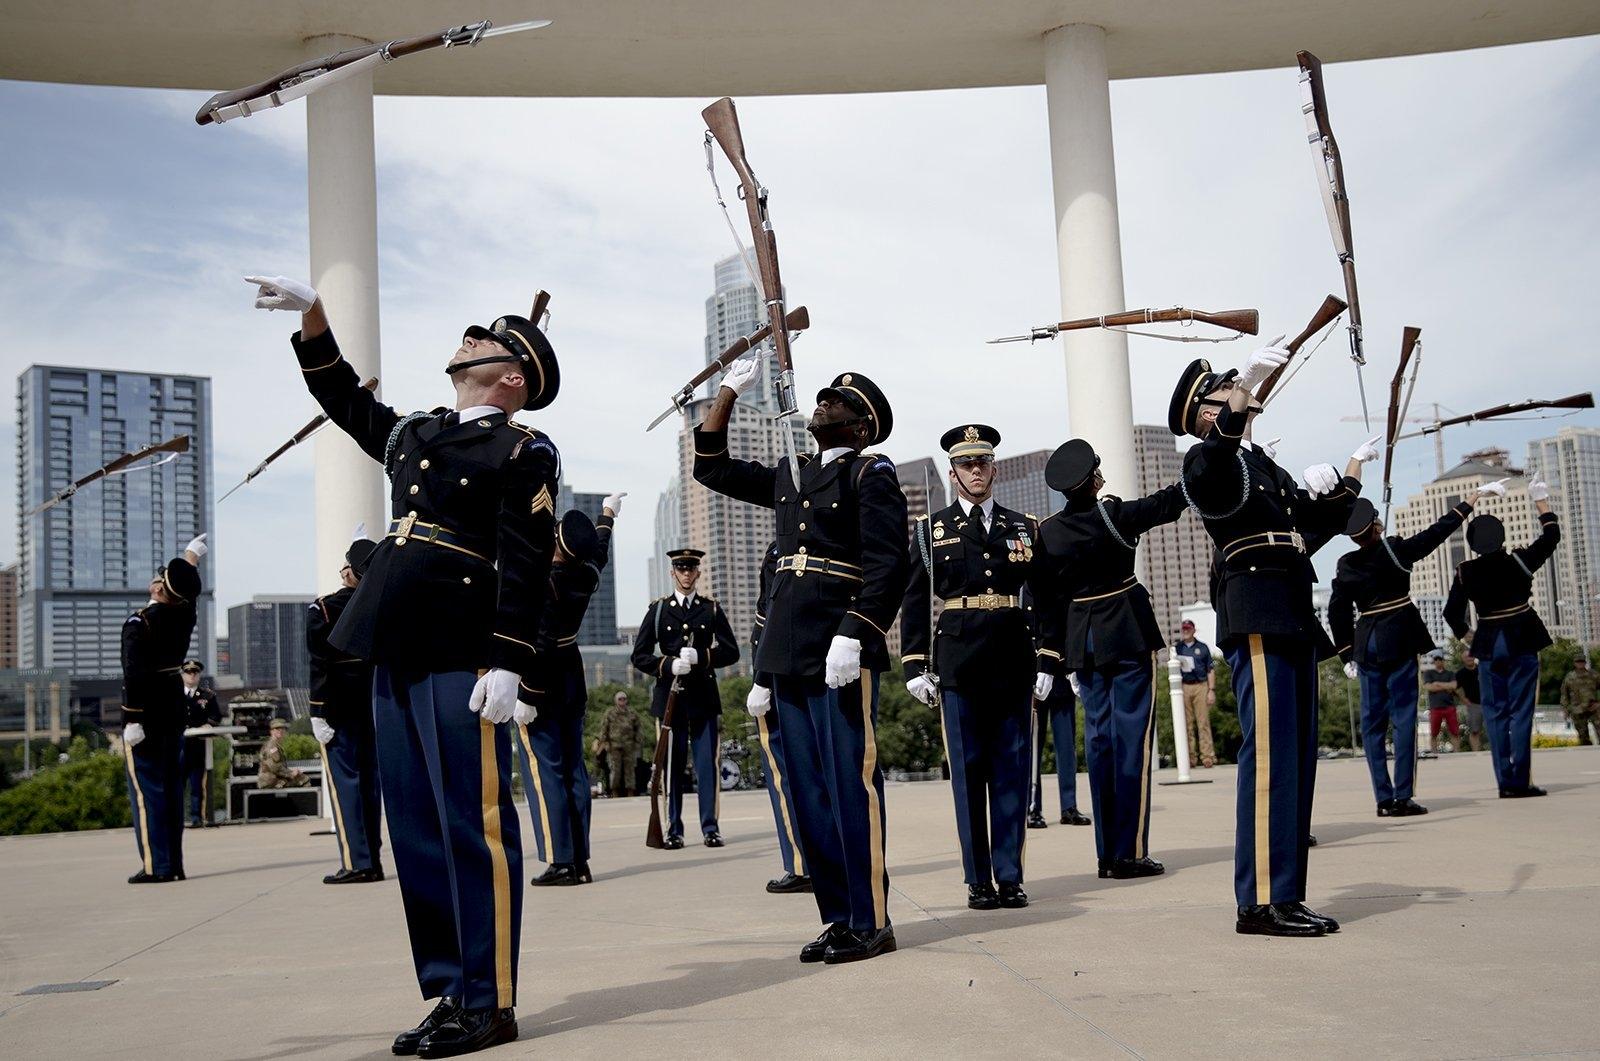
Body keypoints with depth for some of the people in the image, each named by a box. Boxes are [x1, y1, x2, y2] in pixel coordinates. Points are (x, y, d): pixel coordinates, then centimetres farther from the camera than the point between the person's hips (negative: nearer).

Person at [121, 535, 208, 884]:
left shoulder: (139, 623, -17)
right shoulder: (183, 615, 2)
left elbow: (134, 674, -22)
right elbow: (187, 591, 25)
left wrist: (133, 721, -21)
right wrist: (192, 556, 40)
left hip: (145, 714, -7)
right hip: (175, 711, 7)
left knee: (146, 789, -3)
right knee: (172, 787, 10)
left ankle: (156, 865, -5)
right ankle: (174, 863, 13)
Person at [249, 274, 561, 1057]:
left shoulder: (524, 451, -1)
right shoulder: (414, 433, 20)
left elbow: (525, 569, -10)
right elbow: (342, 398, 36)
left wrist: (506, 666, -18)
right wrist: (311, 310, 28)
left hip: (463, 660, -8)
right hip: (395, 657, 8)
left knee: (473, 827, -5)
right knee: (416, 830, 9)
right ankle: (450, 991, 18)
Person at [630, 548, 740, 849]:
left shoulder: (712, 609, 10)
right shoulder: (658, 609, 9)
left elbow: (731, 651, 5)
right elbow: (639, 656, 4)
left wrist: (700, 657, -12)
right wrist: (669, 665, -13)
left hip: (704, 696, 0)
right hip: (670, 696, 0)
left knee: (709, 763, -2)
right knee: (672, 765, 2)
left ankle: (710, 828, 5)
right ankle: (674, 831, 8)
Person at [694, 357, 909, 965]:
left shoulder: (871, 475, -1)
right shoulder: (789, 479, 20)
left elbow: (888, 566, -11)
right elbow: (711, 465, 29)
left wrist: (852, 638, -20)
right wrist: (731, 389, 24)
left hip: (842, 654, -7)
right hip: (789, 653, 7)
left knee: (851, 786, -6)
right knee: (809, 791, 8)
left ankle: (871, 922, 1)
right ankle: (839, 917, 15)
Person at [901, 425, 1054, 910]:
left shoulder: (1027, 528, 12)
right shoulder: (931, 529, 7)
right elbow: (915, 603, 5)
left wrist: (1047, 662, 4)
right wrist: (916, 667, -2)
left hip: (1013, 665, 2)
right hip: (957, 665, -1)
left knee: (1013, 773, 3)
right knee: (968, 773, 2)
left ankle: (1010, 877, 10)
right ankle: (978, 880, 8)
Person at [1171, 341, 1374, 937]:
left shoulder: (1265, 466, 25)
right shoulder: (1209, 461, -1)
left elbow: (1317, 525, 31)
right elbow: (1216, 450, -27)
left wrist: (1354, 466, 33)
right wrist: (1247, 382, -38)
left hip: (1293, 619, 9)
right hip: (1257, 616, -9)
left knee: (1297, 754, 7)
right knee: (1269, 752, -14)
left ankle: (1286, 895, 11)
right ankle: (1260, 902, -14)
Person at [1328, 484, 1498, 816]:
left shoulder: (1346, 566, 2)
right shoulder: (1394, 550, -7)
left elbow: (1337, 613, 4)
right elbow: (1439, 531, 0)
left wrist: (1347, 655, 12)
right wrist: (1473, 498, 10)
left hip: (1366, 645, 4)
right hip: (1400, 641, -3)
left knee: (1373, 721, 7)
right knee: (1403, 716, -2)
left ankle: (1383, 798, 4)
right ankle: (1402, 797, -7)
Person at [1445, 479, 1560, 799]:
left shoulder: (1465, 573, -4)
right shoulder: (1518, 561, -8)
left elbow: (1452, 613, -1)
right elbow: (1551, 536, 4)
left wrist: (1464, 633, 18)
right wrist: (1542, 502, 14)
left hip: (1488, 645, 2)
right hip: (1522, 641, -2)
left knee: (1496, 713, 8)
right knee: (1520, 711, -1)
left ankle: (1505, 781, 5)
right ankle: (1520, 781, -6)